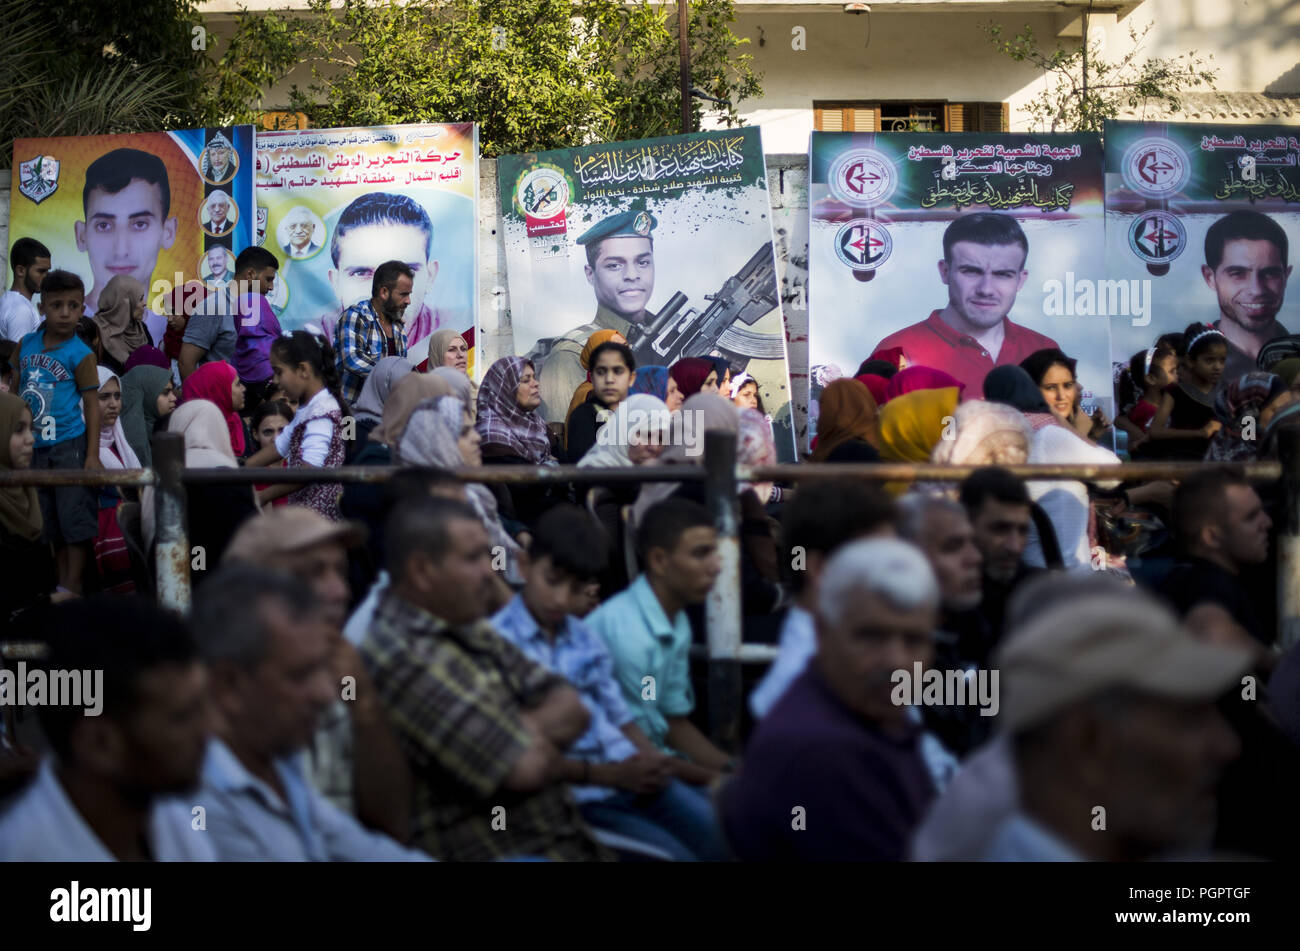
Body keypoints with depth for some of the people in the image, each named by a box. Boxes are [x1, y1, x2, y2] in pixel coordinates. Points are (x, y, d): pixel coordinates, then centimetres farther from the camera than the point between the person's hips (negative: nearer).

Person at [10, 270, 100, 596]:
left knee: (75, 518, -5)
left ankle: (73, 587, 0)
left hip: (69, 446, -5)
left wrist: (93, 455, -12)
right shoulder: (26, 344, 5)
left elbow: (92, 406, -7)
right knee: (50, 521, 13)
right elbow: (15, 388, 16)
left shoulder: (80, 355, -8)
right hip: (35, 447, 5)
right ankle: (60, 583, 22)